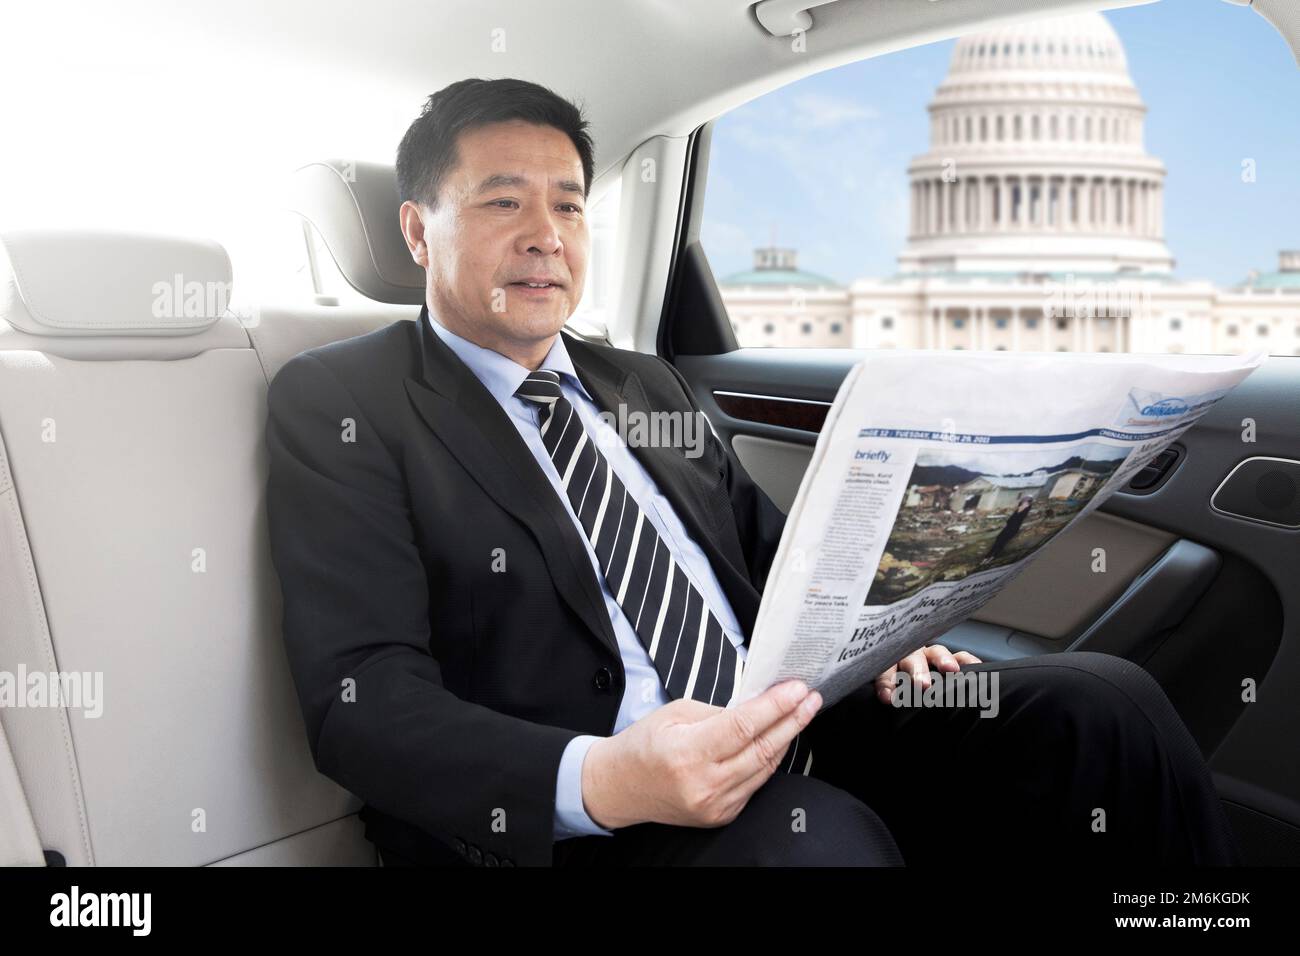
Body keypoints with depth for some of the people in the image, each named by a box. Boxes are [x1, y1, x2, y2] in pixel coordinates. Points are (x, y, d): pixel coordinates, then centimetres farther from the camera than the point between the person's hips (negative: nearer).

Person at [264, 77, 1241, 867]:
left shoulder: (650, 385, 19)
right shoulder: (338, 404, 0)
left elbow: (774, 555, 22)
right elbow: (364, 698, -10)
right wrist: (598, 780, -27)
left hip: (792, 741, 6)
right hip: (575, 825, -6)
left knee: (1097, 699, -11)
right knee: (819, 836, -37)